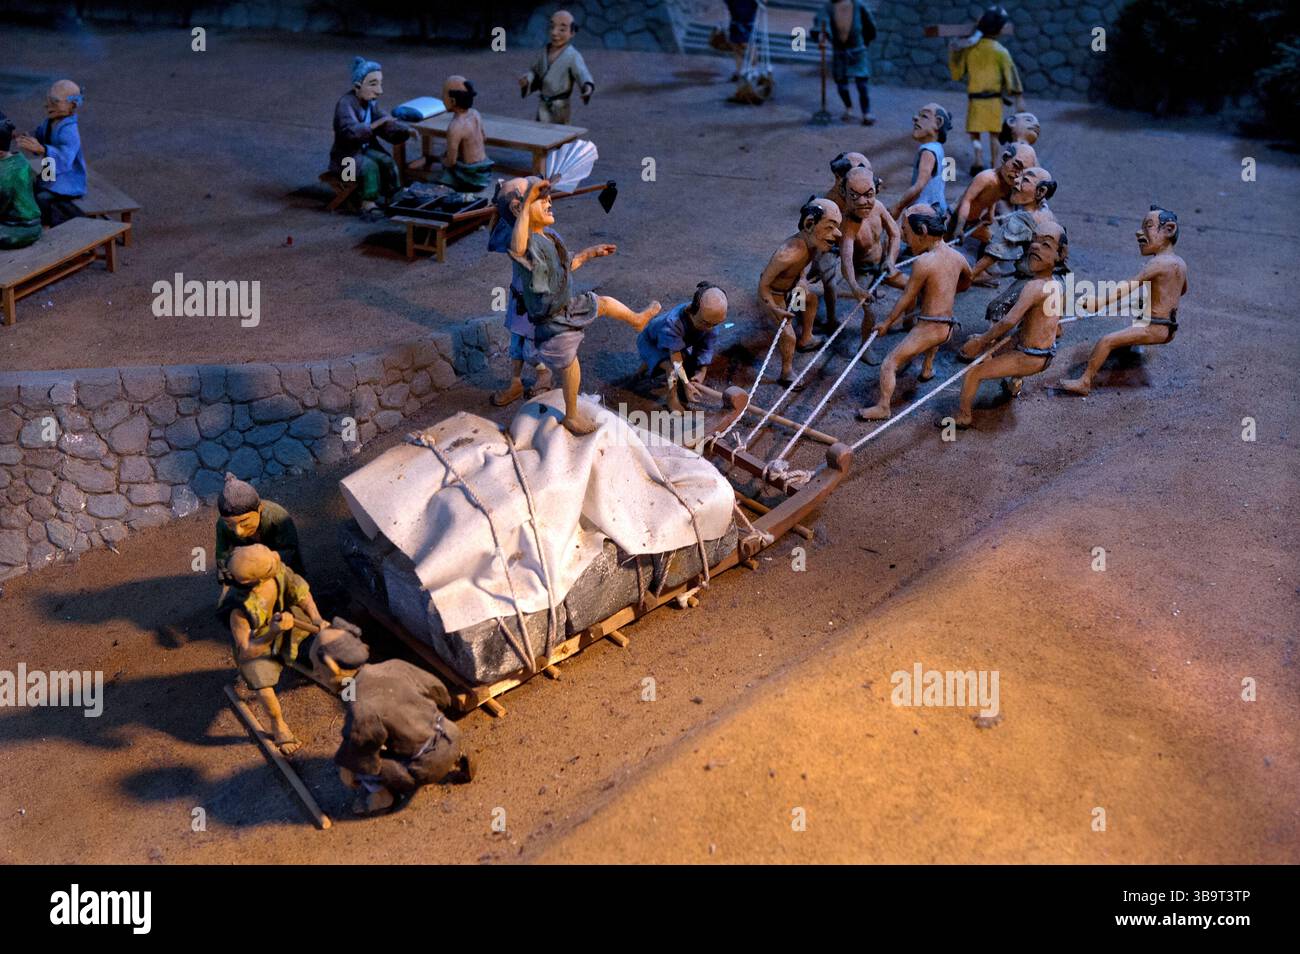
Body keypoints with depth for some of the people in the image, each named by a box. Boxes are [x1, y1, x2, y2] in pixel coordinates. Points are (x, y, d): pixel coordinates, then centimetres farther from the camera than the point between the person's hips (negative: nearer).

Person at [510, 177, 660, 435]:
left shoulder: (551, 237, -4)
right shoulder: (528, 242, -33)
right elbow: (517, 249, -60)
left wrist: (590, 253, 14)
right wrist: (526, 202, -66)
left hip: (570, 304, 8)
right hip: (553, 322, -8)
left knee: (604, 302, 27)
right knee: (570, 368, 11)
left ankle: (637, 319, 59)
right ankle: (571, 416, 35)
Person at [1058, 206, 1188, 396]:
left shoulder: (1158, 262, -17)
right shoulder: (1180, 262, 9)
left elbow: (1128, 286, -27)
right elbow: (1183, 290, 28)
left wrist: (1099, 303, -32)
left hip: (1154, 328, -9)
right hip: (1170, 329, 9)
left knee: (1106, 341, -16)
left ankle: (1084, 382, -17)